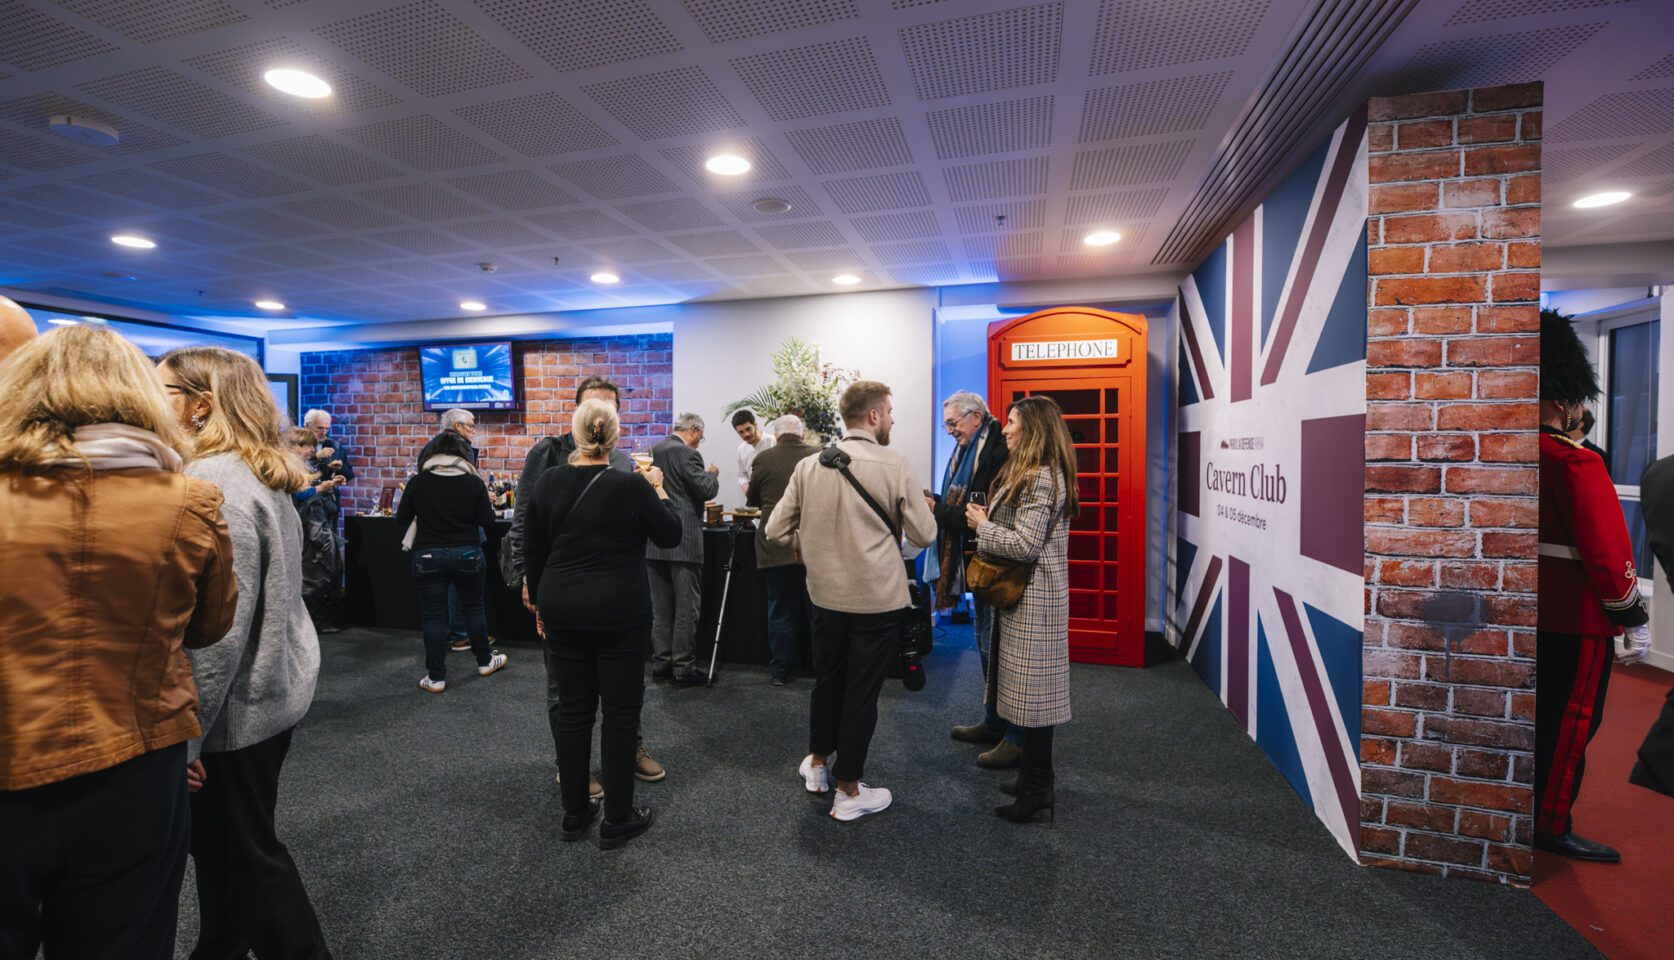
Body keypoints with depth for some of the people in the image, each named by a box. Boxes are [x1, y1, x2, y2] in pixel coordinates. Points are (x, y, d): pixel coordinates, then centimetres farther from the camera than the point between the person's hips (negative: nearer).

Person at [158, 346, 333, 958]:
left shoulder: (215, 482, -21)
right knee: (220, 842, 23)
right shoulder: (263, 475, 9)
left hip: (236, 703, -9)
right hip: (271, 688, 9)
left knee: (243, 852, 7)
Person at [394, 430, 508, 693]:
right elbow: (488, 521, -5)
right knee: (473, 608, 16)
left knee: (434, 616, 6)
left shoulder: (418, 482, -4)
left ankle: (436, 678, 13)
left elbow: (401, 519, 2)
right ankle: (485, 661, 30)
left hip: (428, 556, 0)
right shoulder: (473, 482, -6)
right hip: (467, 554, 0)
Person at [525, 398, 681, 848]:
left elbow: (534, 552, 6)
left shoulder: (548, 483, -1)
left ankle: (575, 813, 27)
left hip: (562, 609, 4)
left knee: (572, 708, 14)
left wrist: (540, 605, 17)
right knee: (620, 710, 7)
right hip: (619, 612, -4)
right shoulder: (631, 486, -13)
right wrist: (658, 489, 9)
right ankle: (617, 820, 18)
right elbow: (671, 536, -1)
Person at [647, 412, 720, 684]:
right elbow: (707, 490, -16)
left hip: (655, 541, 8)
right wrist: (712, 473, 3)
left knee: (661, 609, 14)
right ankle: (684, 667, 7)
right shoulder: (687, 454, -13)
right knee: (686, 608, 1)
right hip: (683, 542, -8)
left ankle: (661, 664, 20)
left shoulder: (653, 451, 11)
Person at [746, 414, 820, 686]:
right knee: (817, 611, 13)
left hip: (775, 547, -1)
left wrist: (748, 490, 34)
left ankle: (779, 671, 19)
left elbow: (752, 500, 10)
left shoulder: (763, 459, -5)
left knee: (780, 611, 11)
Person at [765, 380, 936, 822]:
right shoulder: (895, 465, -14)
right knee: (862, 691, 9)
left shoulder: (809, 466, -3)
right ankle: (848, 791, 24)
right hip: (878, 598, -4)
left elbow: (776, 531, -1)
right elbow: (924, 535, -8)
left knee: (827, 679, 23)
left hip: (825, 594, 4)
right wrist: (922, 510, 13)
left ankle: (818, 763, 42)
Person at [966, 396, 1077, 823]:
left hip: (1032, 600, -11)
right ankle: (1035, 777, 31)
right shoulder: (1031, 474, 14)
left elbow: (1025, 545, -24)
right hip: (1024, 596, 11)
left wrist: (982, 524, -12)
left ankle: (1036, 789, 13)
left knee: (1031, 692, 0)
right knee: (1029, 692, 18)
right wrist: (986, 519, 4)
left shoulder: (1039, 479, -19)